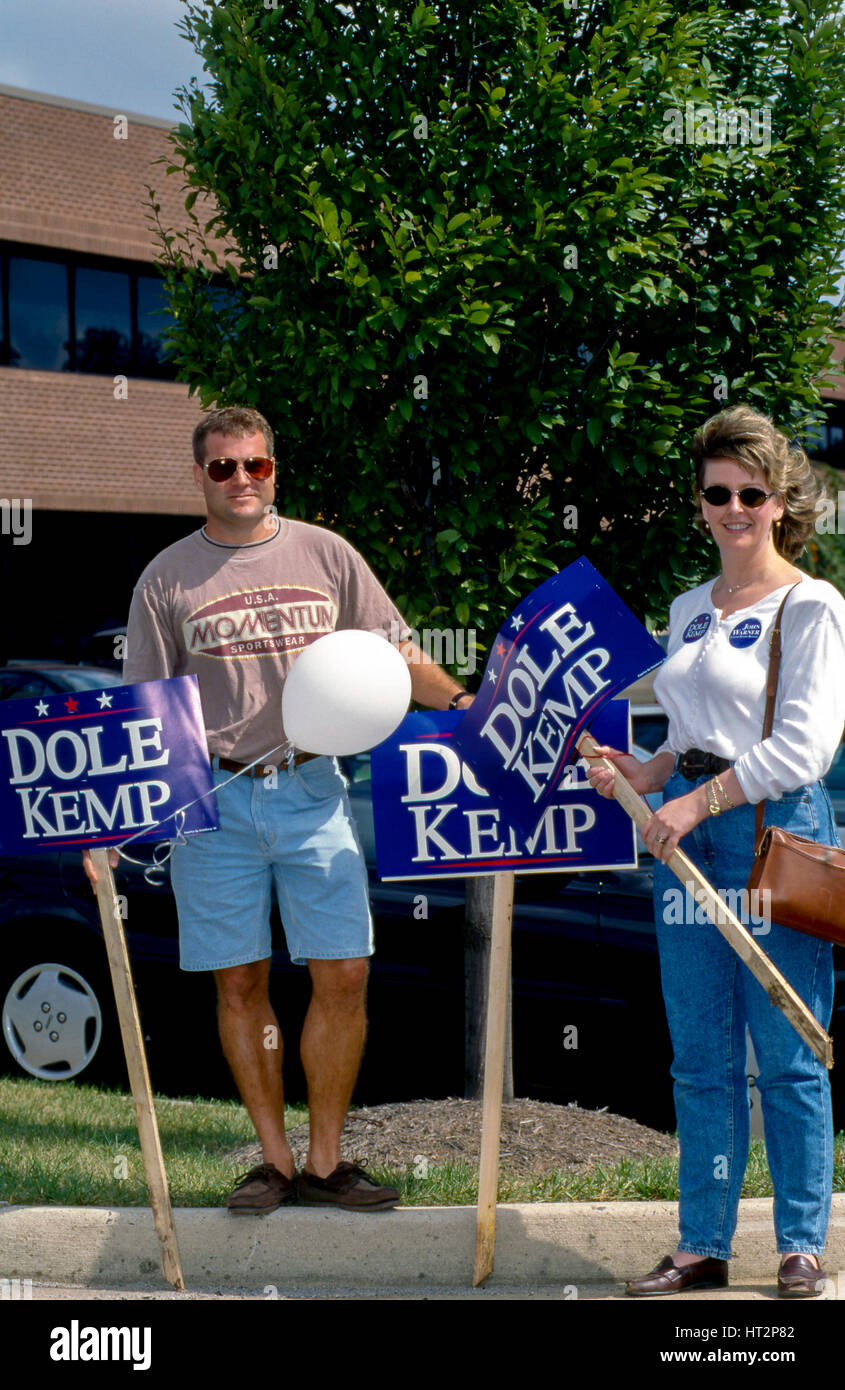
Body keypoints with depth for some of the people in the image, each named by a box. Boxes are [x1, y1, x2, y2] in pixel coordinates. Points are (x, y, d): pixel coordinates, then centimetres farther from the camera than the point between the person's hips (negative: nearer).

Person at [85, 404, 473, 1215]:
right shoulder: (168, 578, 5)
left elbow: (396, 653, 10)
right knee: (239, 984, 4)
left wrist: (463, 705, -6)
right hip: (213, 799, -1)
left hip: (312, 790, 1)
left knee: (342, 977, -3)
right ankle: (274, 1161, 17)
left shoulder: (325, 554, 8)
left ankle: (326, 1162, 11)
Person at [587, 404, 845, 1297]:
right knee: (700, 1058, 9)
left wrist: (697, 802, -16)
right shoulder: (689, 609, 16)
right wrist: (647, 773, 5)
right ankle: (702, 1245, 16)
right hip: (687, 833, 7)